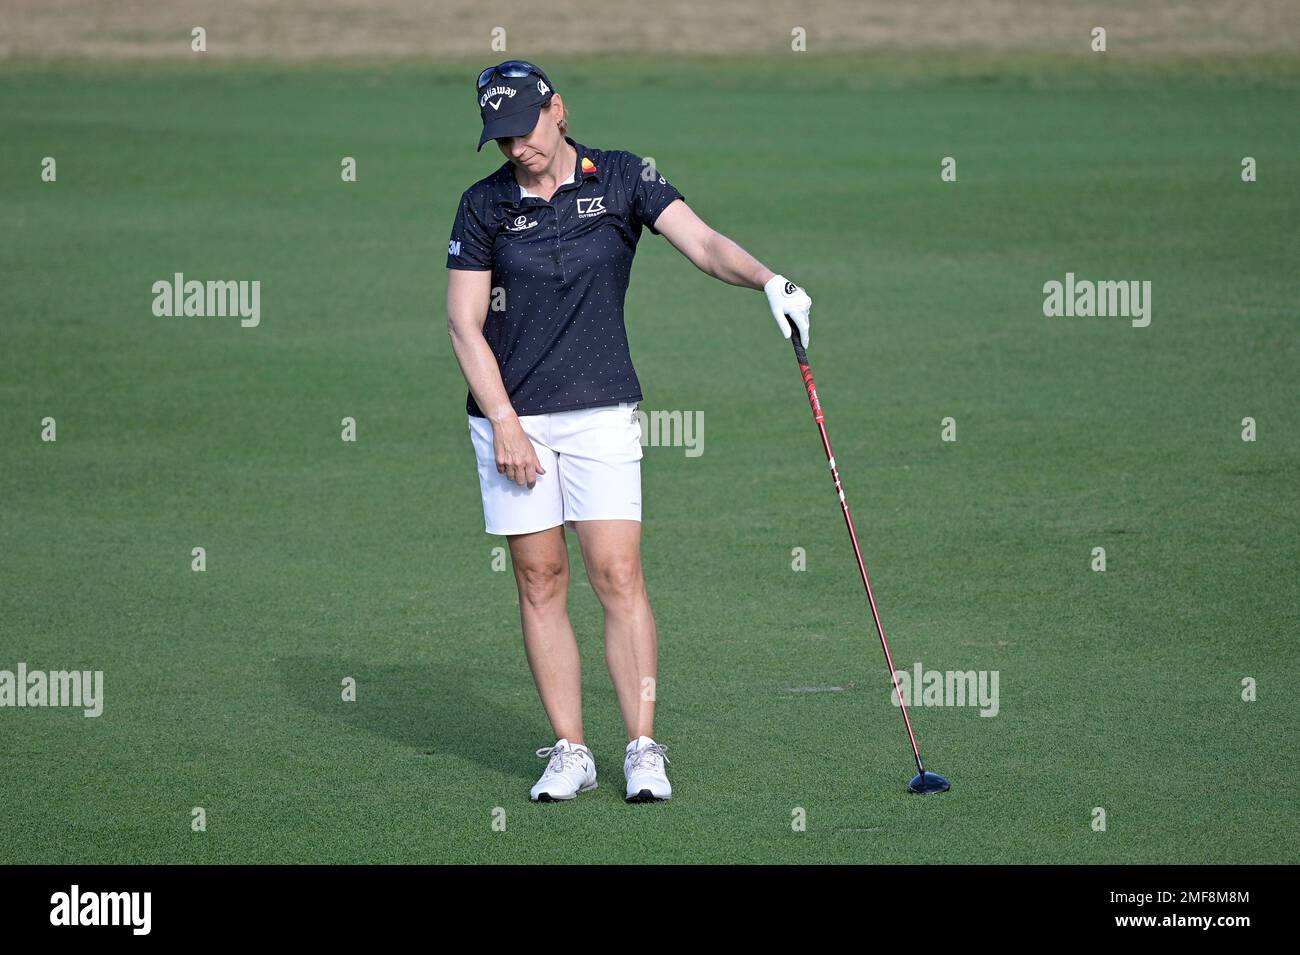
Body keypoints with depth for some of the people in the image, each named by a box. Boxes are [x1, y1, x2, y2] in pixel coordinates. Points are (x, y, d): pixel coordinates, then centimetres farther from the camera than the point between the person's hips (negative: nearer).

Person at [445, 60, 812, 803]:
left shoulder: (623, 179, 0)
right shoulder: (485, 205, 1)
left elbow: (704, 244, -12)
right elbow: (464, 324, -1)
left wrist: (769, 280, -32)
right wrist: (506, 424, -9)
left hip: (602, 413, -1)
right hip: (512, 419, 1)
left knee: (619, 576, -8)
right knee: (541, 582, 3)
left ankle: (643, 750, -4)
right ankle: (570, 754, 9)